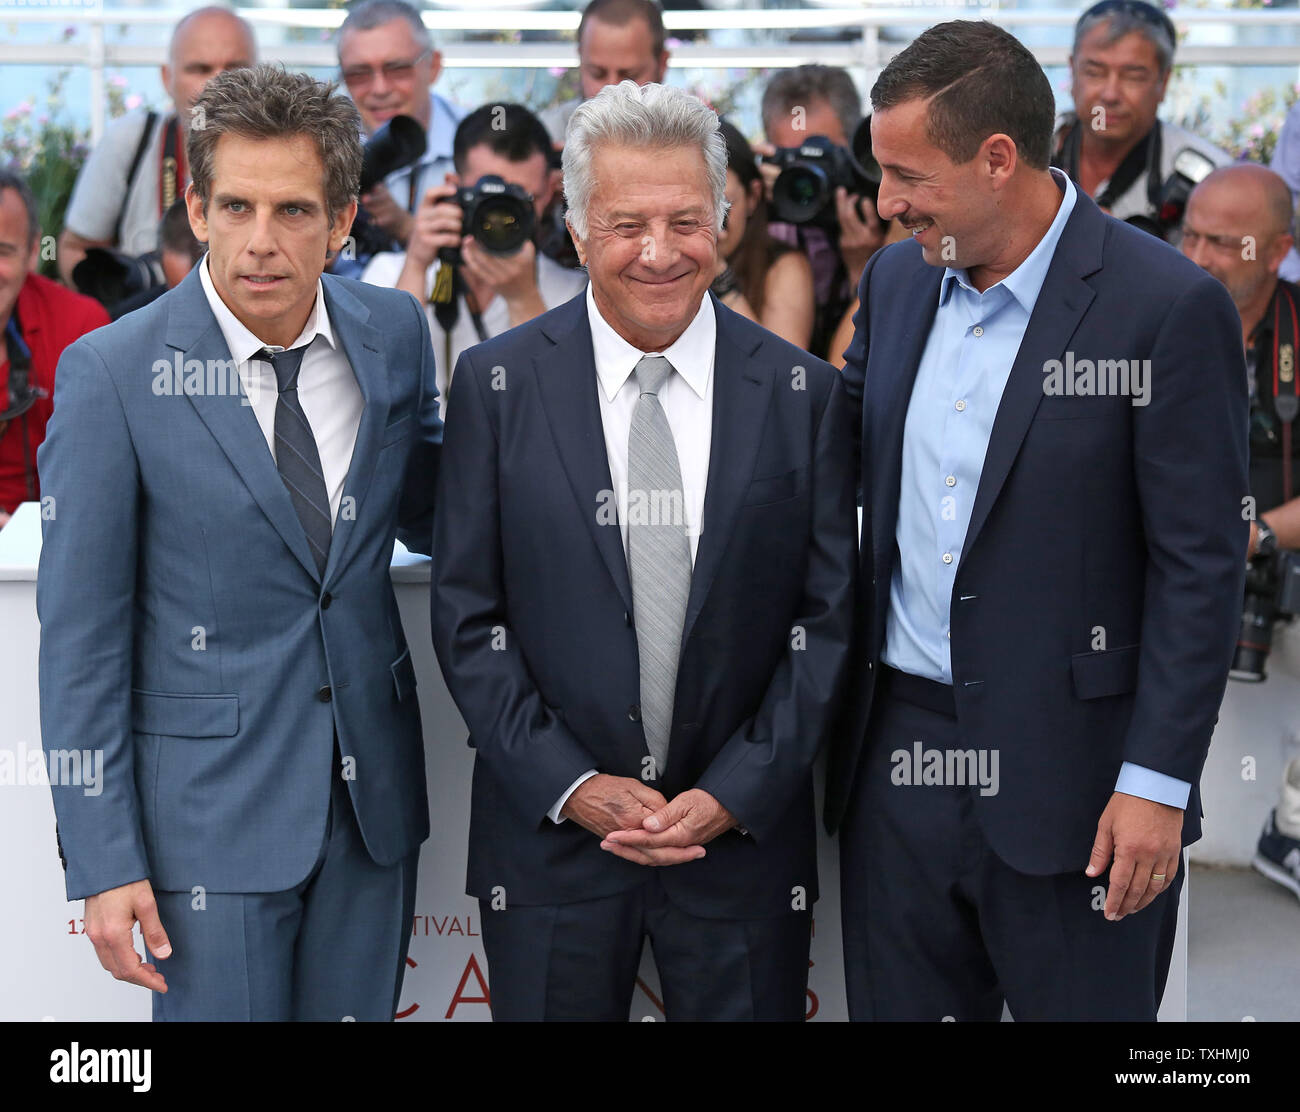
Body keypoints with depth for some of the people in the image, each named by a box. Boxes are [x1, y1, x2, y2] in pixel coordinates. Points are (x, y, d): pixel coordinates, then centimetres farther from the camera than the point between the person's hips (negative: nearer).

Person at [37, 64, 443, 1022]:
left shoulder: (394, 332, -1)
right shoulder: (111, 374, -13)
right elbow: (81, 636, -9)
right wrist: (103, 862, -12)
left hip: (373, 791, 4)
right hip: (211, 802, -4)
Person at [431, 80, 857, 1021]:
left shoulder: (803, 393, 0)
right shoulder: (498, 383, -2)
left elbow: (828, 616, 0)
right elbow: (468, 617, -2)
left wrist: (734, 794, -8)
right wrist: (571, 786, -9)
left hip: (746, 830, 1)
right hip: (549, 834, 0)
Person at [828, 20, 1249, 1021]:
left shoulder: (1170, 307, -12)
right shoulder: (896, 280, 7)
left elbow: (1201, 564, -12)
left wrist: (1157, 782, -14)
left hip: (1067, 775, -5)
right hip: (899, 749, 6)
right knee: (899, 1006, 14)